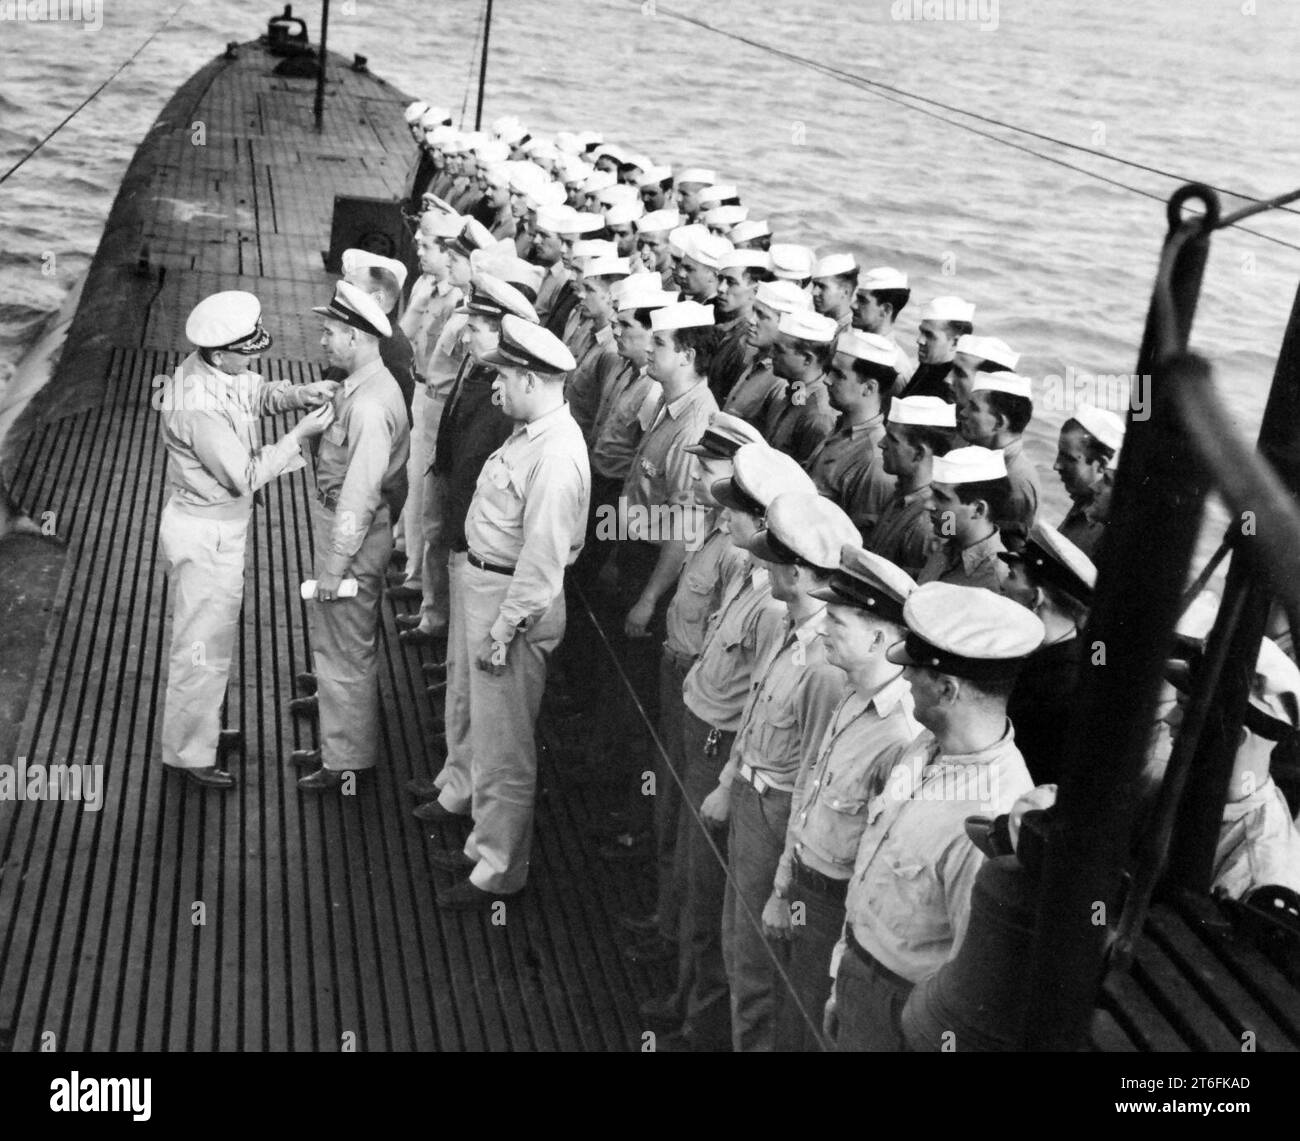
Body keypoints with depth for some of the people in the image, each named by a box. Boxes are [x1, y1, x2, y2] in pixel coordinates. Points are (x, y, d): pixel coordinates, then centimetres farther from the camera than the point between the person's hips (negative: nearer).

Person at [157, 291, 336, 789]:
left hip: (219, 525, 10)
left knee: (201, 636, 24)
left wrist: (301, 393, -9)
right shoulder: (198, 407, -31)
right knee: (203, 646, 5)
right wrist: (299, 435, -21)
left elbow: (260, 394, 11)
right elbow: (244, 476, -25)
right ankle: (189, 754, 20)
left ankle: (198, 731, 42)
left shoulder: (221, 373, -6)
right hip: (206, 536, -10)